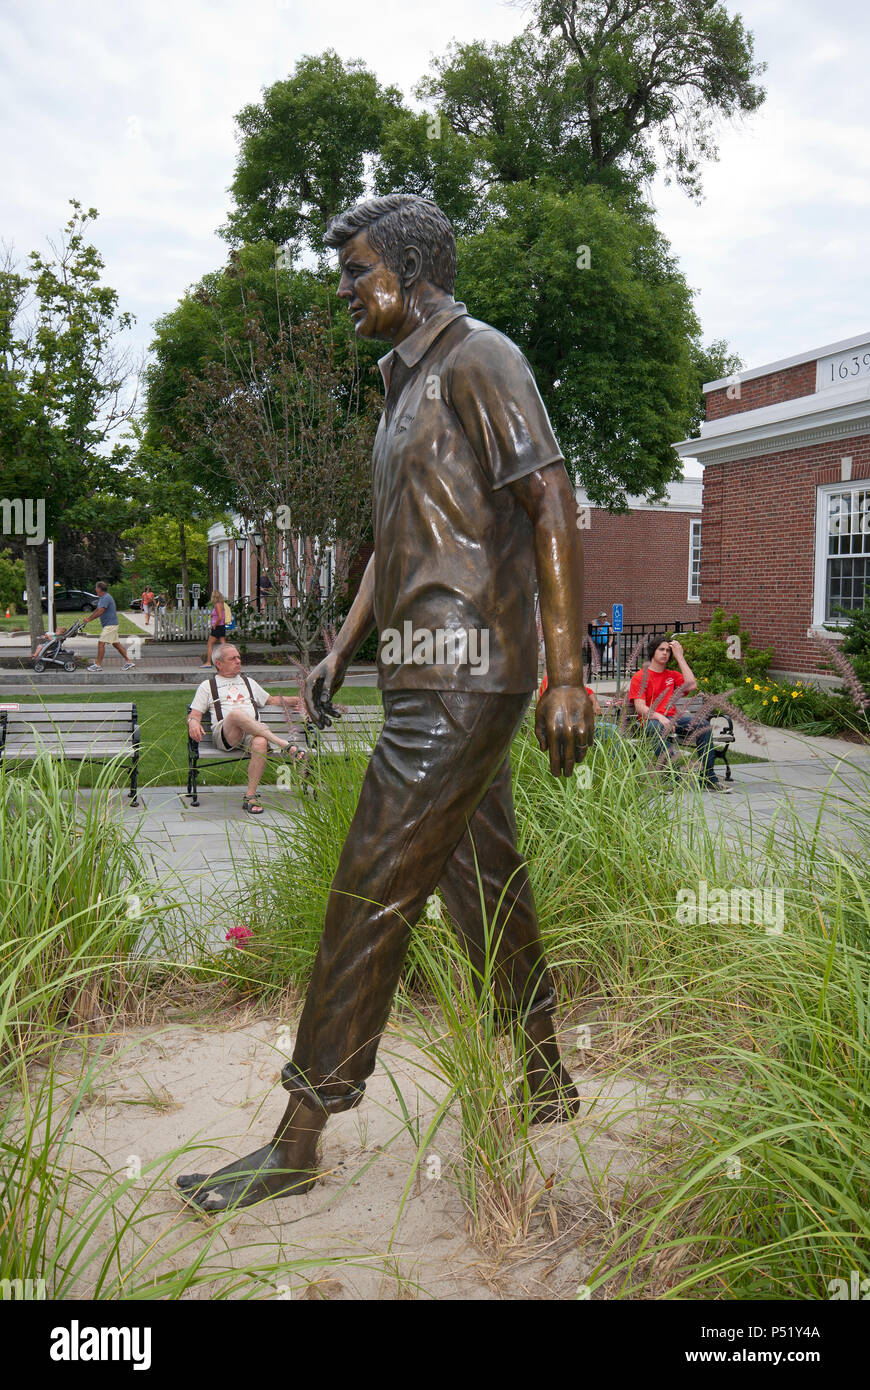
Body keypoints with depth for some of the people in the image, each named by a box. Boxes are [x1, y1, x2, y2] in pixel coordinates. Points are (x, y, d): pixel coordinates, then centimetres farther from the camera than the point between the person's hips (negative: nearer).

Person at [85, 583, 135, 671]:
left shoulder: (106, 598, -18)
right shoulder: (101, 598, 16)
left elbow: (100, 612, -24)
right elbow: (97, 610, 24)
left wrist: (89, 619, -19)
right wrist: (88, 618, 16)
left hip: (110, 625, -10)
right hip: (109, 625, 10)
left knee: (101, 643, -9)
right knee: (116, 644, 11)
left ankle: (98, 665, -6)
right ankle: (128, 661, 13)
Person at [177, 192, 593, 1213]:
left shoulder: (478, 359, -7)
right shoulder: (404, 384, 22)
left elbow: (552, 509, -16)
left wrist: (566, 677, -21)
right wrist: (341, 649, 18)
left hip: (463, 678, -10)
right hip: (435, 677, 10)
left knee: (371, 896, -8)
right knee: (482, 883, 15)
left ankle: (299, 1138, 3)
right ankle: (545, 1082, 30)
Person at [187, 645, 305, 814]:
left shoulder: (248, 682, 35)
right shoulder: (207, 685, 24)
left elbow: (271, 700, 42)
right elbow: (195, 712, 14)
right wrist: (193, 722, -10)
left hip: (253, 733, 3)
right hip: (224, 735, -3)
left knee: (260, 743, -37)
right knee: (236, 713, -39)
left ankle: (250, 796, -31)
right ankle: (285, 745, -39)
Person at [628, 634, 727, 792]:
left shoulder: (673, 675, 24)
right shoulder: (640, 677, 9)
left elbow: (692, 685, 2)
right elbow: (640, 707, -4)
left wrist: (680, 657, 9)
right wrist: (659, 717, -24)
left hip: (672, 718, 4)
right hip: (651, 720, -4)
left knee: (703, 724, -23)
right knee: (659, 729, -41)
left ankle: (708, 778, -25)